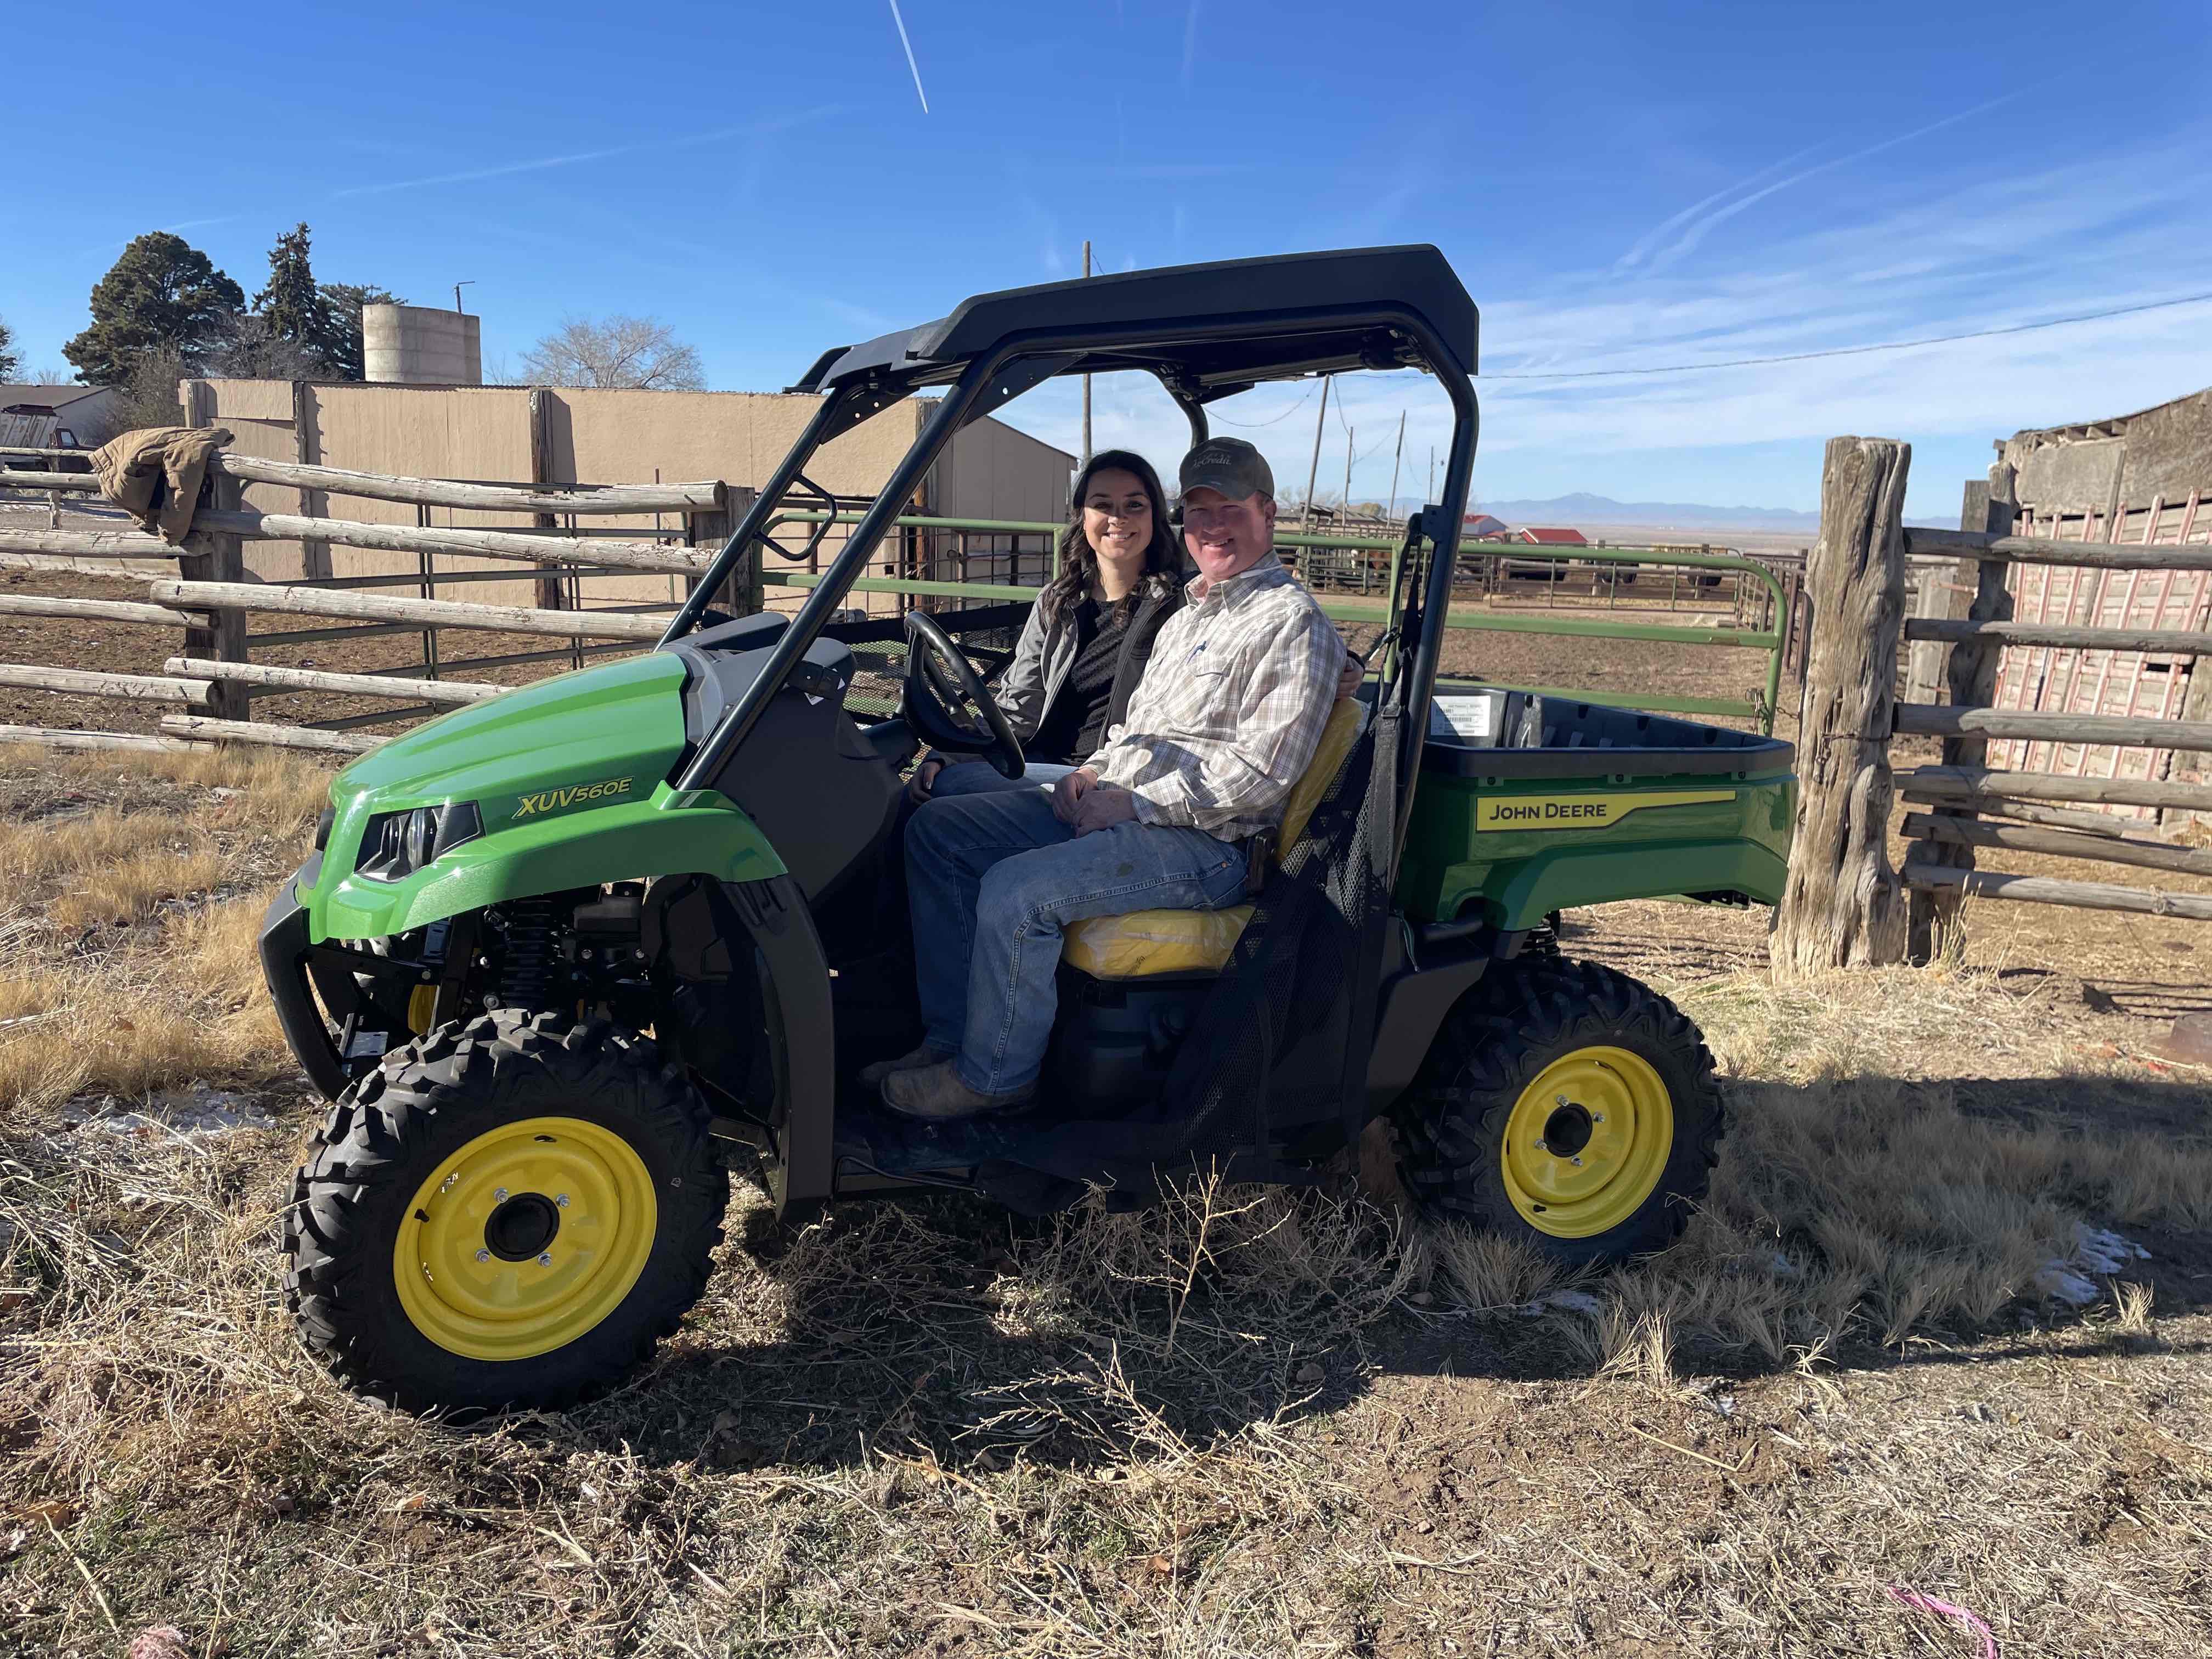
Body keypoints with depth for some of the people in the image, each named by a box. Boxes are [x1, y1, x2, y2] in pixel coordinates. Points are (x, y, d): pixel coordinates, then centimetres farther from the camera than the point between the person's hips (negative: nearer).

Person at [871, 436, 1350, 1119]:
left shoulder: (1292, 621, -8)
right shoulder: (1188, 616, 22)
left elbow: (1262, 769, -18)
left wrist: (1138, 804, -17)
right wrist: (1095, 771, 6)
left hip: (1203, 842, -10)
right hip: (1110, 803, 10)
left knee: (1016, 891, -28)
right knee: (935, 828, 1)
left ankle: (993, 1075, -6)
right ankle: (951, 1034, 4)